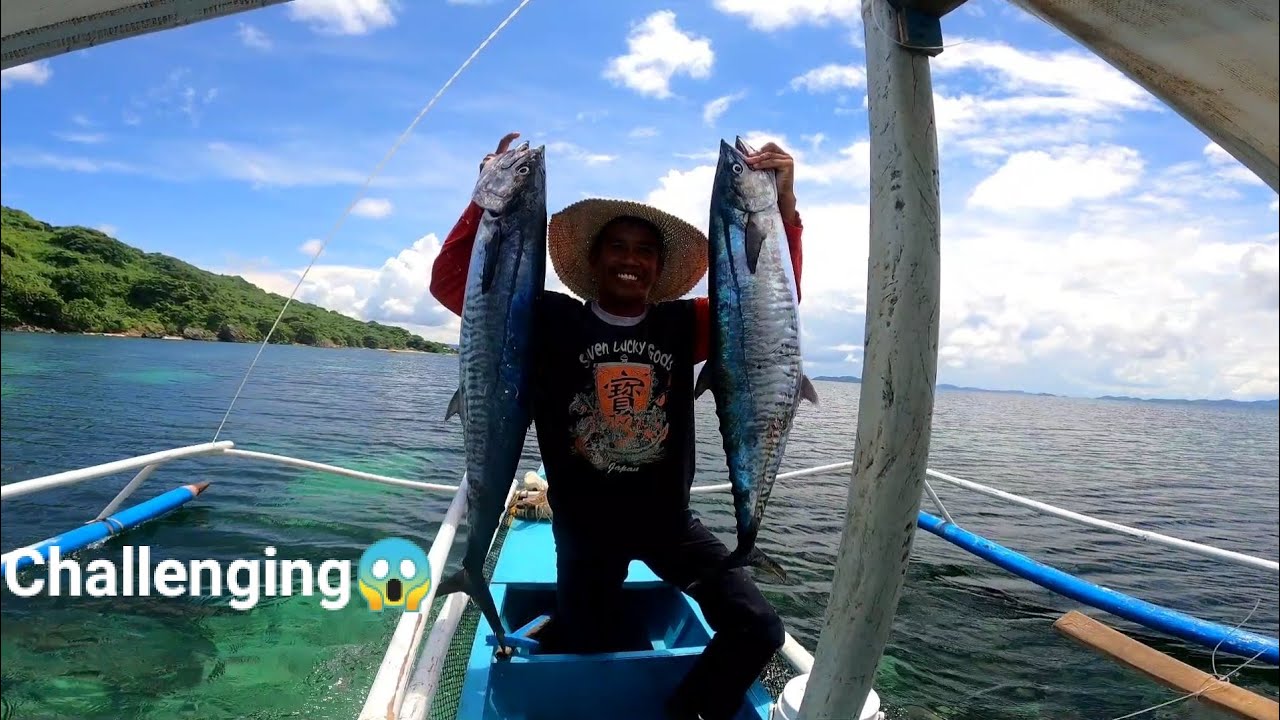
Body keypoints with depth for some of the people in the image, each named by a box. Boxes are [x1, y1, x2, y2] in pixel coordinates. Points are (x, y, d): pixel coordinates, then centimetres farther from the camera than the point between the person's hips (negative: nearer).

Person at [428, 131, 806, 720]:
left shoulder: (685, 325, -6)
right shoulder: (550, 320, -10)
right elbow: (451, 283, -12)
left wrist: (783, 208, -22)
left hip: (669, 521, 1)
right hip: (584, 528, -1)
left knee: (758, 630, -8)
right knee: (588, 659, 19)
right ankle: (560, 624, 56)